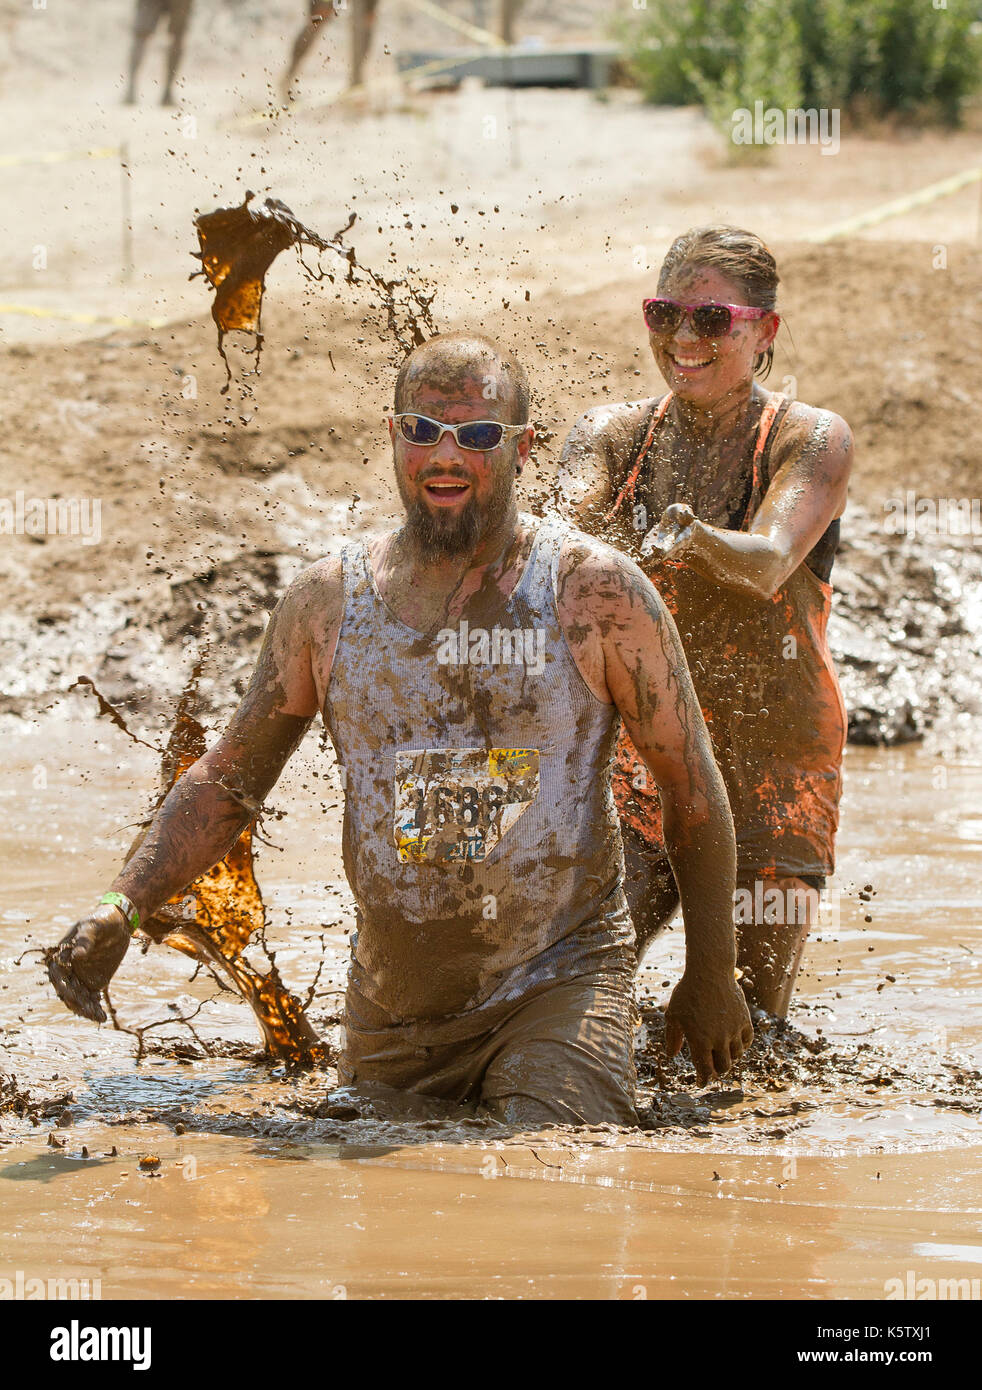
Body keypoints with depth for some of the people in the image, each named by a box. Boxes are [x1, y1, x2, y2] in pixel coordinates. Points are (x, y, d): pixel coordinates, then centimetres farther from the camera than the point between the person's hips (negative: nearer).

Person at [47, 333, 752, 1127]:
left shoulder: (594, 592, -6)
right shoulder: (328, 603, 2)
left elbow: (693, 788, 2)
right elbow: (226, 780, 10)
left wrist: (713, 977, 5)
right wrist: (121, 907, -5)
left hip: (561, 980, -4)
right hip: (390, 1012, 4)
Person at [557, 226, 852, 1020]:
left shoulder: (811, 441, -7)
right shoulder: (613, 435, 3)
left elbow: (770, 564, -24)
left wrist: (695, 539, -46)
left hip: (771, 768, -2)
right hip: (638, 753, 2)